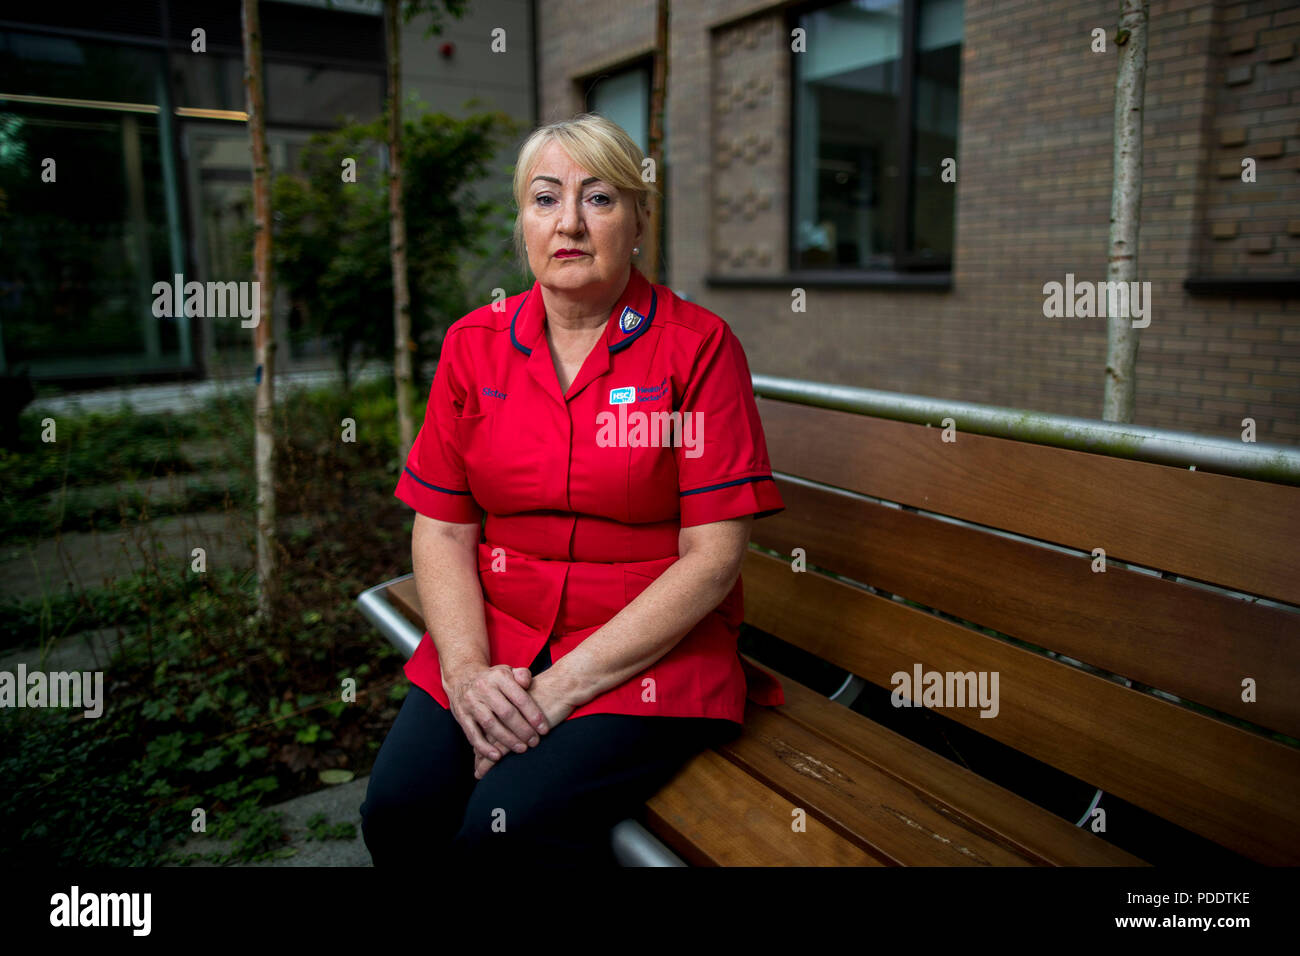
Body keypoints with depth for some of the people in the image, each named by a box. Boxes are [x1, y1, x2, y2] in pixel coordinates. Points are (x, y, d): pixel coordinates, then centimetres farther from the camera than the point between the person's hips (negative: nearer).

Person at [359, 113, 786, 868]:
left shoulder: (698, 346, -6)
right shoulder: (473, 345, 6)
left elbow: (713, 557, -11)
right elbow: (442, 529, 5)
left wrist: (564, 686, -15)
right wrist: (466, 668, -12)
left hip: (650, 649, -3)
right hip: (495, 641, 4)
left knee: (511, 824, -24)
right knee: (400, 810, -18)